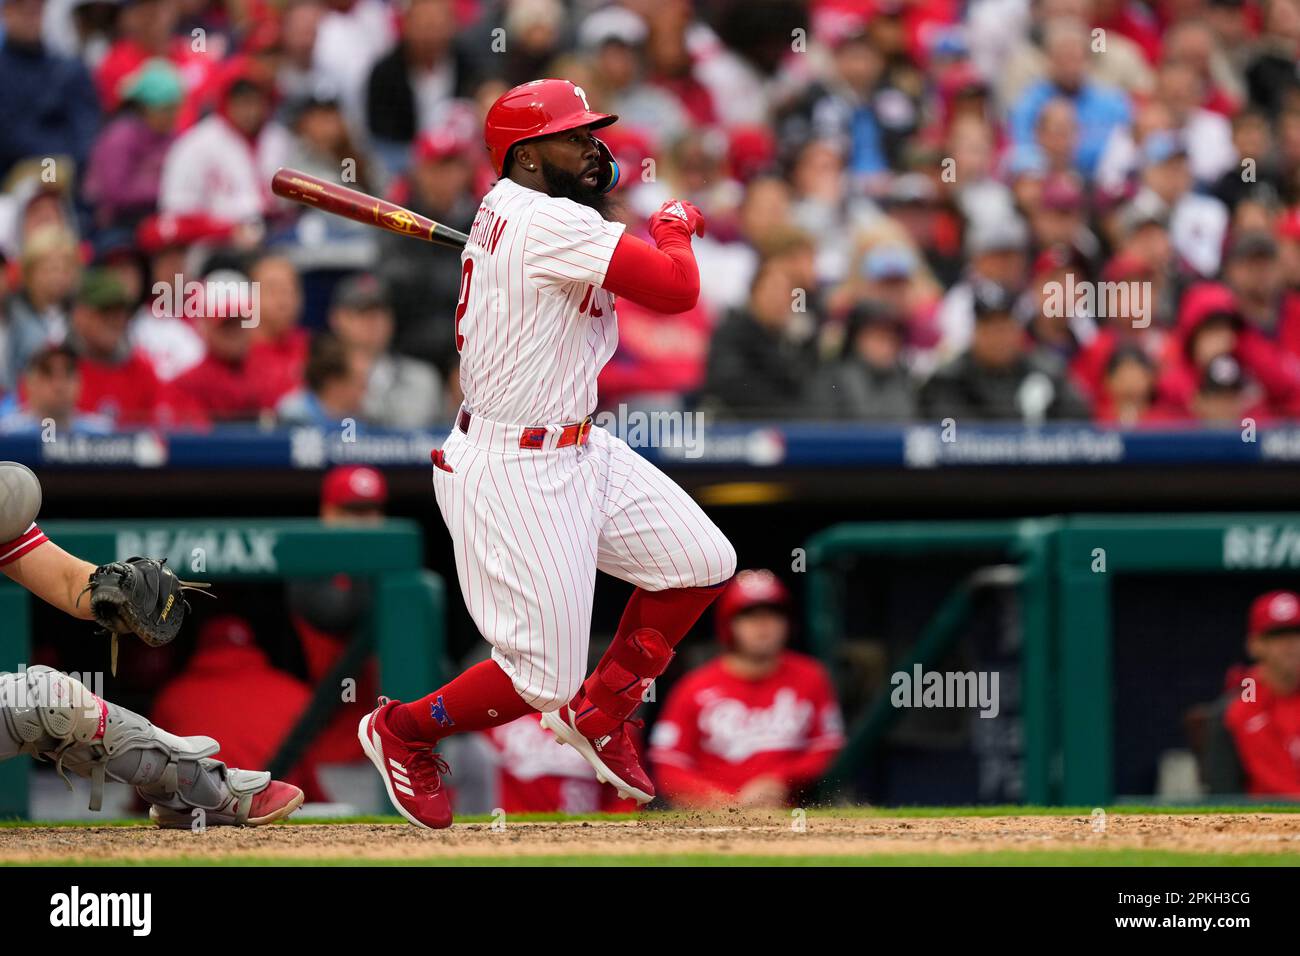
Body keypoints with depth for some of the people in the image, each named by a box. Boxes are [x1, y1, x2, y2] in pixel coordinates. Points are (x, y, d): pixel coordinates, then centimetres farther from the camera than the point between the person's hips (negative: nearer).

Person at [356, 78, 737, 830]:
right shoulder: (552, 225, -23)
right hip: (514, 475, -10)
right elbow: (676, 289, -25)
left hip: (578, 451, 10)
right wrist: (673, 227, -5)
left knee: (704, 563, 11)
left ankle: (598, 713, 26)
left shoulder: (507, 207, 8)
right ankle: (403, 732, 20)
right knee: (542, 679, -5)